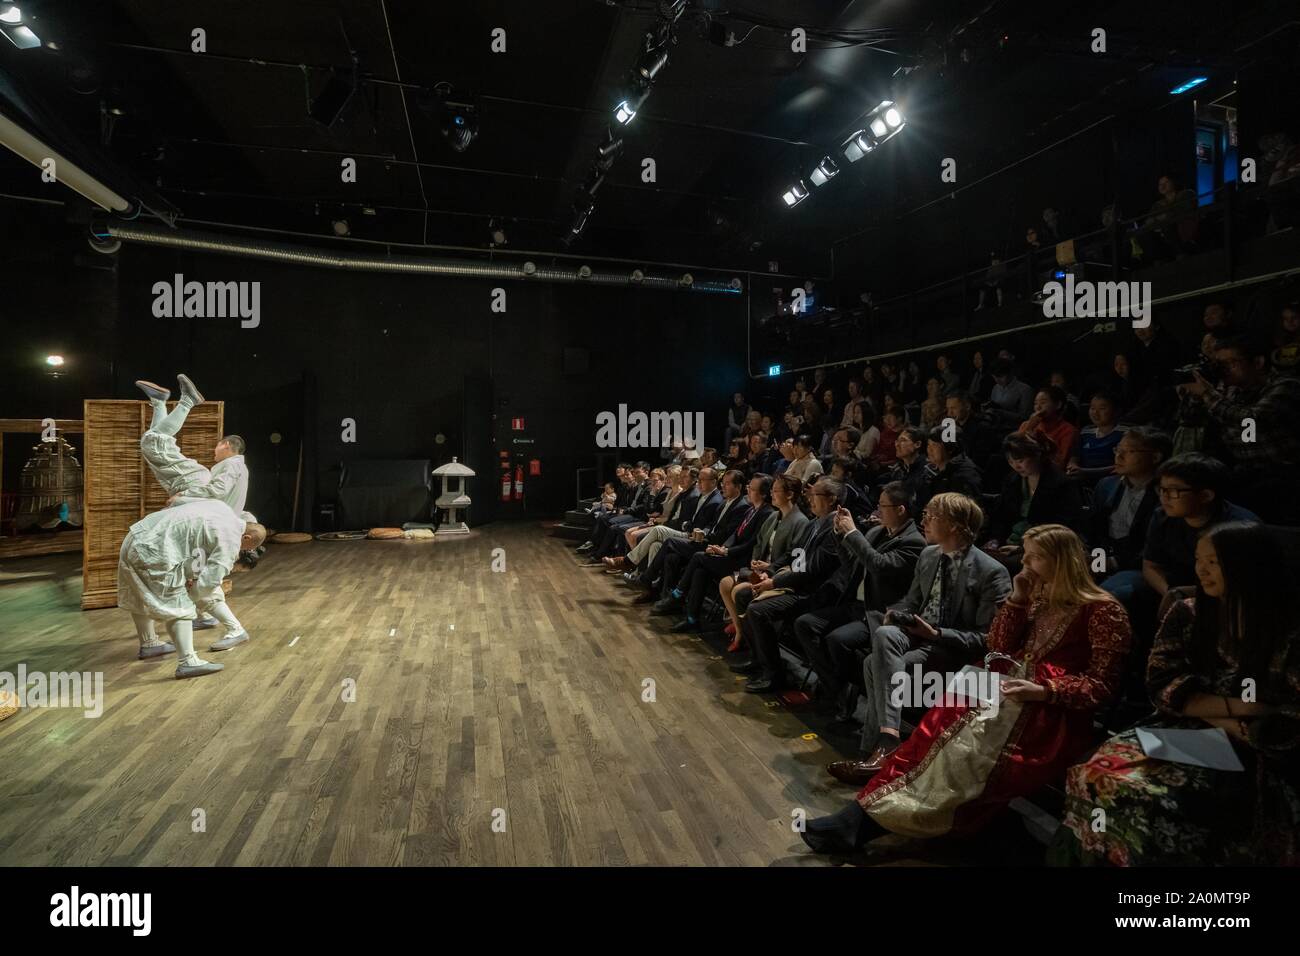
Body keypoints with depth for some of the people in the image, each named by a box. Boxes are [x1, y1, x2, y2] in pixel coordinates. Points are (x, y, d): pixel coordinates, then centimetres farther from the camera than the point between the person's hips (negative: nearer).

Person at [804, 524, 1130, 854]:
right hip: (1013, 690, 6)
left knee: (969, 745, -29)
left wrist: (1044, 691, -22)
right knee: (944, 724, -23)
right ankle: (862, 817, -29)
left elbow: (1101, 685, -8)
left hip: (1055, 714, -6)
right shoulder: (1041, 596, 15)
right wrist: (1017, 599, 1)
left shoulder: (1103, 610, -5)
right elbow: (998, 647, 11)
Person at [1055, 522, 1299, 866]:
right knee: (1099, 776, -23)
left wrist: (1200, 707, -9)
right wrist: (1238, 707, -11)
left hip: (1253, 760, -3)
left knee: (1152, 801, -30)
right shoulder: (1188, 613, 6)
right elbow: (1162, 686, 0)